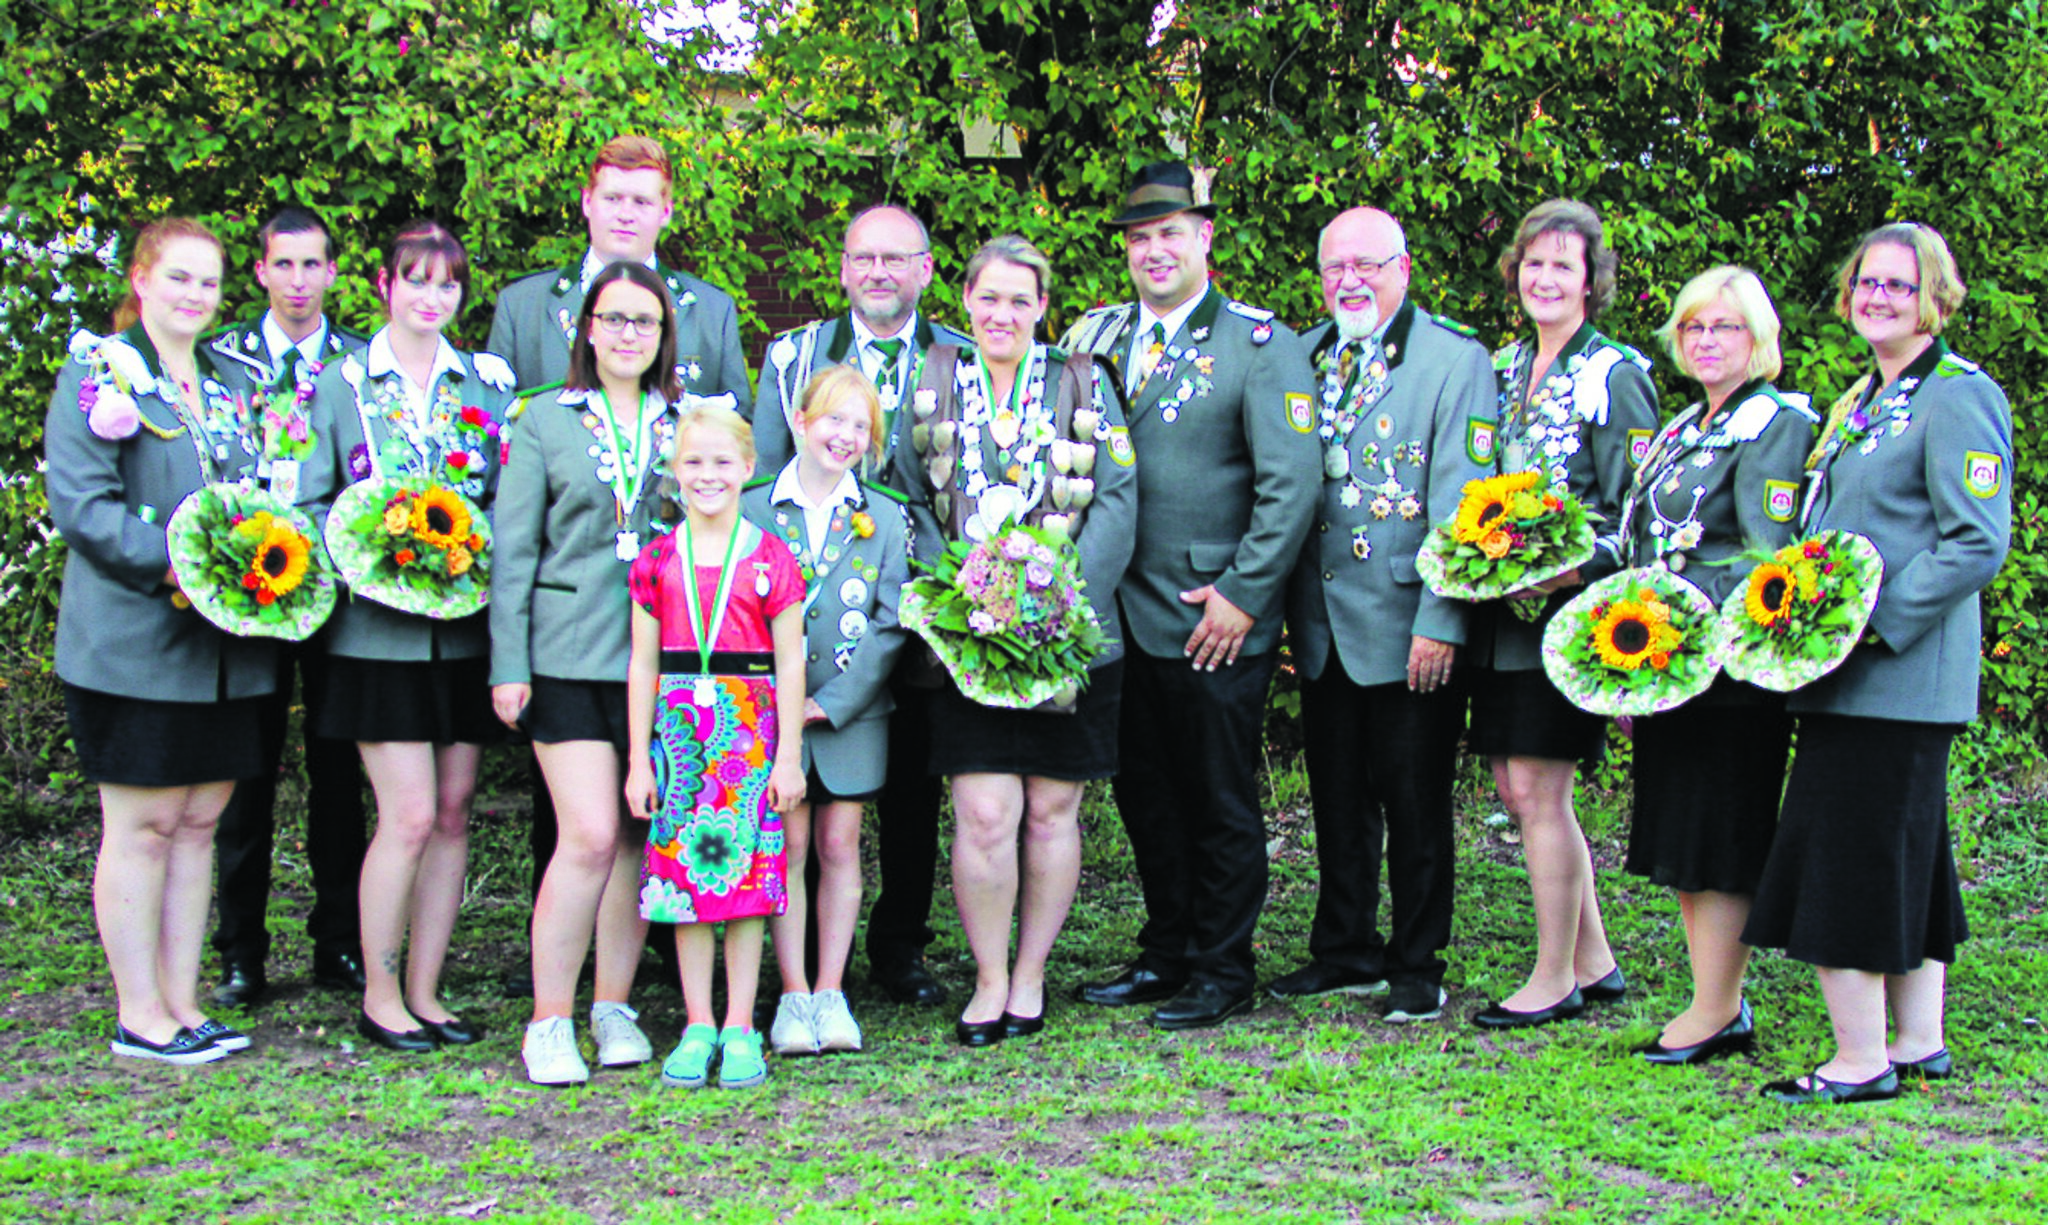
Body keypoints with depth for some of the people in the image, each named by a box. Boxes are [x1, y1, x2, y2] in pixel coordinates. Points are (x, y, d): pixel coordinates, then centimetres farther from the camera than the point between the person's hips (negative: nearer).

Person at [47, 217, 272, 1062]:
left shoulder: (230, 383, 16)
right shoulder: (98, 371, -4)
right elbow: (79, 501, -12)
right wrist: (174, 564, -22)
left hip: (226, 643, 6)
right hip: (133, 640, -6)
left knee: (198, 824, 9)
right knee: (143, 827, 0)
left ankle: (182, 1003, 17)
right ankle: (139, 1016, 9)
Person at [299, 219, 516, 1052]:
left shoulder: (490, 382, 10)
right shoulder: (342, 383, 4)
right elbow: (312, 503, 3)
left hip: (467, 628, 3)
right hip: (380, 631, -3)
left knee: (452, 814, 5)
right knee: (411, 816, -8)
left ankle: (424, 991, 16)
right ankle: (379, 997, 7)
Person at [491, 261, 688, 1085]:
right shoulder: (546, 421, 6)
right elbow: (514, 548, 4)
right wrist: (508, 663, -2)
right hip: (570, 654, -3)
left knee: (640, 837, 5)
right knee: (590, 837, -10)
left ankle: (614, 1006, 20)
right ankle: (548, 1022, 2)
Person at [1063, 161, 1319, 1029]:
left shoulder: (1259, 344, -5)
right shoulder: (1095, 338, 10)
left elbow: (1292, 484, -9)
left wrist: (1243, 594, -12)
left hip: (1216, 621, -5)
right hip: (1123, 613, 5)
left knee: (1220, 798, 4)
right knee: (1145, 791, 14)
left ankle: (1221, 972, 16)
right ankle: (1165, 955, 28)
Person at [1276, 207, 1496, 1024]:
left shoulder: (1457, 361, -5)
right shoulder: (1303, 358, 12)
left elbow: (1461, 509, -10)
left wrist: (1441, 623, -16)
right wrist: (1282, 605, 8)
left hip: (1409, 630, -5)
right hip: (1322, 628, 5)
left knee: (1414, 803, 4)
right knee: (1337, 797, 13)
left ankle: (1417, 967, 16)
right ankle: (1346, 951, 26)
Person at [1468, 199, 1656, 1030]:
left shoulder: (1615, 375, -7)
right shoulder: (1504, 367, 14)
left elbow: (1635, 512, -10)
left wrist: (1577, 567, -22)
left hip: (1568, 605, -8)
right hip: (1507, 603, 8)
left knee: (1537, 788, -6)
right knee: (1518, 785, 10)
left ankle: (1556, 981, 7)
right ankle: (1594, 961, 23)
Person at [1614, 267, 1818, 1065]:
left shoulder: (1779, 424, -8)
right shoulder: (1683, 430, 18)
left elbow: (1771, 558, -17)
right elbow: (1644, 547, 21)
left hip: (1730, 669, -9)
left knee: (1718, 835, -5)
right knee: (1680, 839, 11)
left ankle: (1717, 1011, 3)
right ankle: (1719, 1003, 19)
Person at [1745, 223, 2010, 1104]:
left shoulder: (1958, 397, -11)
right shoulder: (1860, 400, 18)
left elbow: (1978, 545, -18)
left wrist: (1877, 621, -21)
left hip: (1899, 676, -9)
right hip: (1848, 671, 9)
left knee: (1851, 856, -7)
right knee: (1901, 858, 14)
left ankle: (1862, 1059, 0)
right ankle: (1920, 1041, 23)